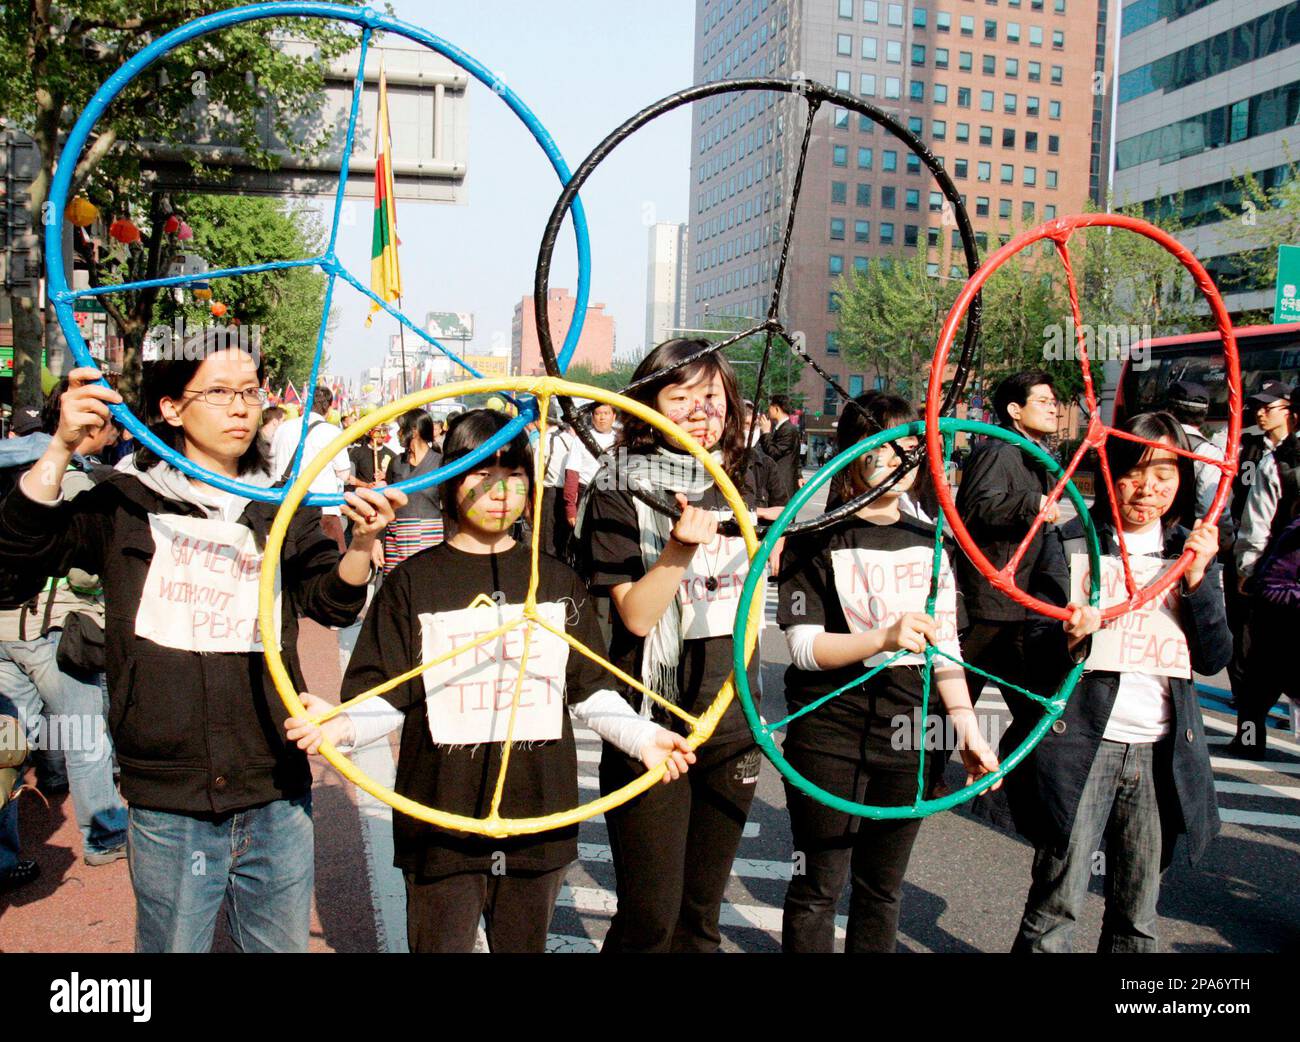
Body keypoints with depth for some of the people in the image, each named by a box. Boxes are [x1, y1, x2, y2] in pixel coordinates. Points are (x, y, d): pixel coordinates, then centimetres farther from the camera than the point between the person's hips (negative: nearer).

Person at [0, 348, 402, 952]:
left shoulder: (281, 510, 9)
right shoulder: (124, 505, 0)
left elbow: (332, 603, 1)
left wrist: (361, 543, -20)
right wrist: (61, 448, -20)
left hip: (279, 800, 3)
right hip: (167, 809, -2)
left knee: (283, 945, 18)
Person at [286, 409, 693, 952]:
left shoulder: (557, 580, 7)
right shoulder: (414, 581, 0)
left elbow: (589, 690, 8)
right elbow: (387, 696, -4)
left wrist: (643, 737, -7)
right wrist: (342, 725, -24)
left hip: (540, 815, 3)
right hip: (441, 819, -2)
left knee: (525, 943, 16)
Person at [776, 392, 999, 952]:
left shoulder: (929, 542, 8)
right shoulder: (816, 543, -6)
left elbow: (946, 644, 12)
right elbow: (805, 646, -13)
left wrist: (967, 726, 6)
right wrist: (884, 638, -26)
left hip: (908, 735, 4)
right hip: (829, 731, -4)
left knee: (883, 887, 14)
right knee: (818, 886, 4)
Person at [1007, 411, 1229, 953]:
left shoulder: (1194, 552, 10)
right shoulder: (1069, 544, 0)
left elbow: (1214, 659, 3)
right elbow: (1037, 652, -2)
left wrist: (1196, 579, -9)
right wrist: (1070, 638, -23)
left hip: (1162, 753, 3)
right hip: (1081, 745, -3)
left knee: (1137, 919, 12)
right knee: (1055, 910, -2)